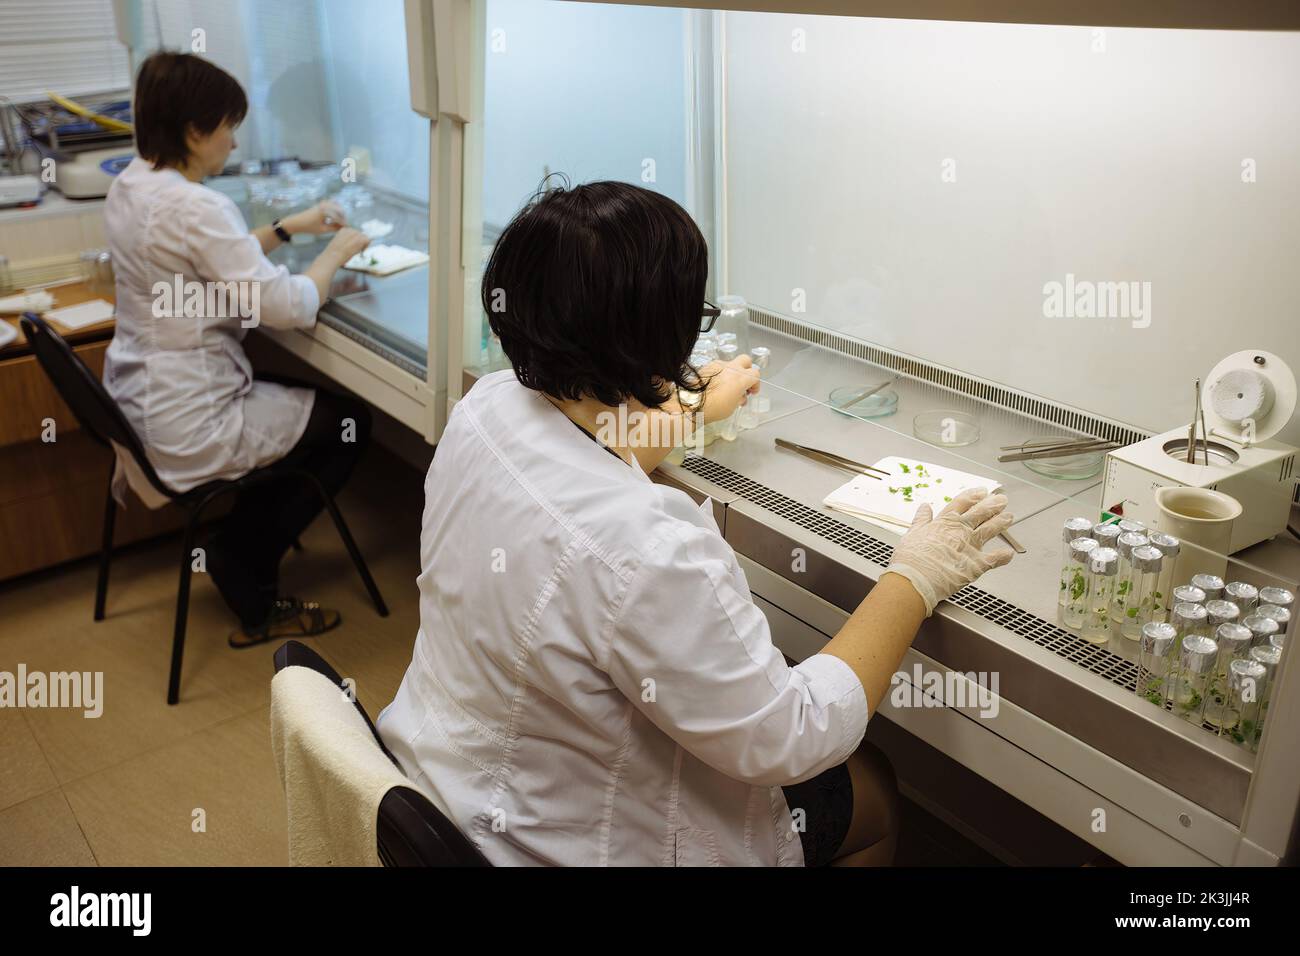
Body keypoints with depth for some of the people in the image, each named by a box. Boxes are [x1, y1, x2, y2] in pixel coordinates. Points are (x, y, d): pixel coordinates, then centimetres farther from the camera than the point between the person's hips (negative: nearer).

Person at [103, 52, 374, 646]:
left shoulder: (130, 186, 5)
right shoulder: (193, 207, -26)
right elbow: (289, 307, -26)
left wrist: (291, 227, 12)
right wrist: (338, 251, -9)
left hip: (140, 405, 10)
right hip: (189, 430, -10)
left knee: (300, 403, 27)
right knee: (351, 422, 9)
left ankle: (240, 559, 30)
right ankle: (255, 601, 20)